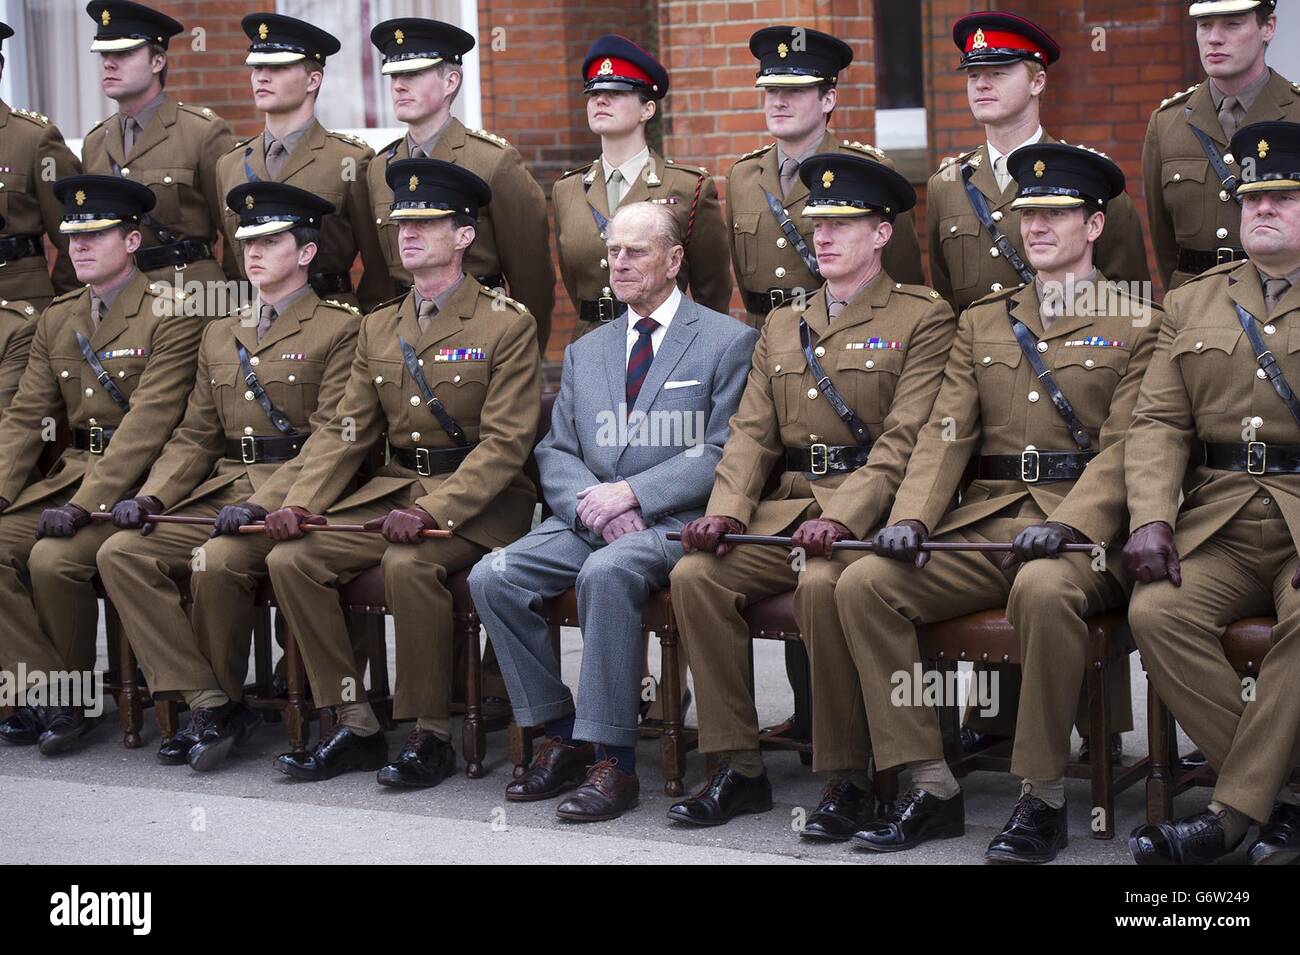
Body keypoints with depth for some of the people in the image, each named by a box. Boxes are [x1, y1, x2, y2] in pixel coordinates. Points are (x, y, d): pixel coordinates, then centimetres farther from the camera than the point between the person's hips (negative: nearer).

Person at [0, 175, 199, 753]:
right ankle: (48, 691, -7)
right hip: (72, 470, 7)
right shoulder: (57, 320, 14)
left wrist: (84, 505, -25)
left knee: (53, 559, -27)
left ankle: (73, 699, -6)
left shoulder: (171, 315, -9)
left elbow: (148, 424, -18)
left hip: (137, 484, -7)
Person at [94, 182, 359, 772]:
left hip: (290, 500, -7)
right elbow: (196, 435, 18)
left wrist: (262, 503, -21)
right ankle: (209, 703, -15)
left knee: (215, 562, -33)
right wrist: (150, 496, 0)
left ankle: (225, 701, -8)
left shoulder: (339, 330, 0)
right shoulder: (221, 336, 21)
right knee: (120, 553, -16)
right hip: (217, 493, 7)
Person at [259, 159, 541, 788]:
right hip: (392, 488, 7)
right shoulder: (379, 328, 14)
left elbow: (505, 443, -14)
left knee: (408, 564, -35)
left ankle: (431, 735, -19)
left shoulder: (506, 324, -6)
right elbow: (346, 430, 12)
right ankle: (354, 726, -6)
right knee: (291, 560, -13)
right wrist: (301, 502, -6)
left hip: (479, 502, -6)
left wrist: (432, 511, -26)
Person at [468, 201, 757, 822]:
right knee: (491, 578, -19)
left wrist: (631, 492, -16)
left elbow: (722, 454, -7)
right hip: (586, 518, 6)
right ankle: (560, 736, -6)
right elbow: (555, 453, 14)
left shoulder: (727, 341, 3)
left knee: (605, 574, -37)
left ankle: (613, 761, -29)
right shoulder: (584, 352, 20)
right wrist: (592, 504, -8)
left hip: (674, 520, -6)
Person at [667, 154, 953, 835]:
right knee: (694, 574, -18)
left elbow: (904, 440, -10)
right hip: (785, 509, 6)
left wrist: (842, 518, -23)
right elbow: (752, 434, 14)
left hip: (869, 514, -6)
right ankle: (739, 769, -10)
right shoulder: (782, 327, 21)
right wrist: (726, 512, -5)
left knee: (822, 585, -35)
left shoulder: (922, 318, 2)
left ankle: (847, 780, -21)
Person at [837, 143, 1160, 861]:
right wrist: (911, 517, -8)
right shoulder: (981, 323, 21)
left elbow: (1123, 446, -5)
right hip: (982, 524, 5)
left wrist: (1065, 525, -22)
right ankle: (931, 788, -14)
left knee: (1043, 589, -39)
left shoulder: (1136, 327, 7)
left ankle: (1043, 799, -25)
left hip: (1081, 530, -5)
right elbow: (946, 432, 10)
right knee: (862, 583, -19)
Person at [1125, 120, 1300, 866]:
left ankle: (1232, 814, -23)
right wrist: (1151, 517, -8)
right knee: (1158, 613, -25)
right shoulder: (1193, 303, 18)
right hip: (1218, 525, 3)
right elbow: (1159, 423, 10)